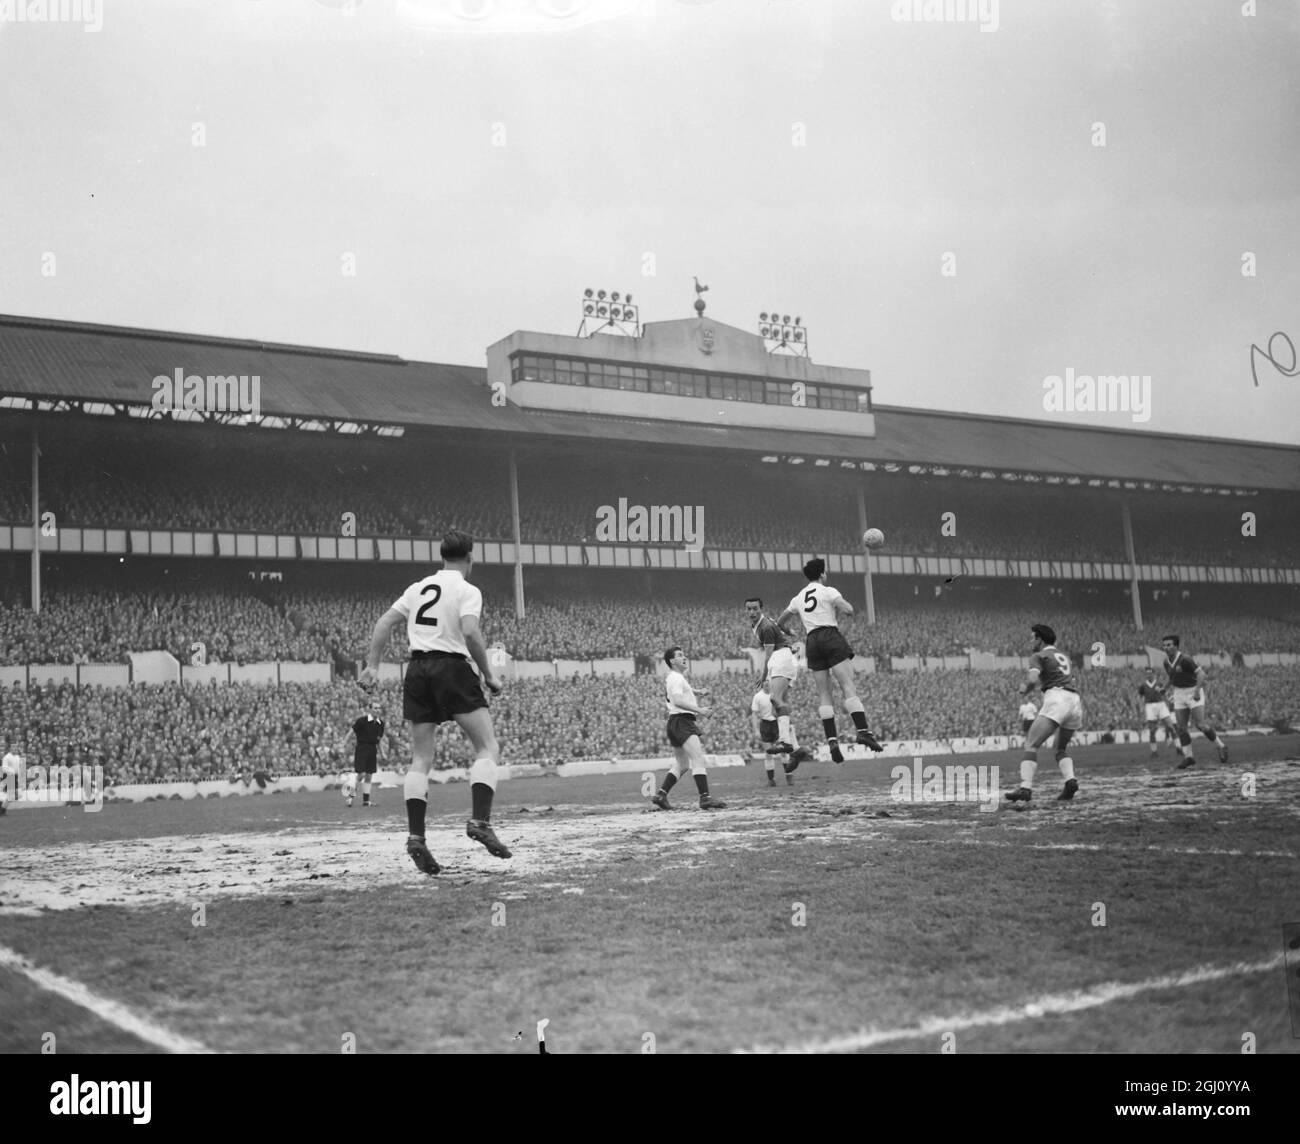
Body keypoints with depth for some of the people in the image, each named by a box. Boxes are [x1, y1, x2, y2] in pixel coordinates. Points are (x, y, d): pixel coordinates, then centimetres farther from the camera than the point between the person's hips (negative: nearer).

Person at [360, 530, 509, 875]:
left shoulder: (419, 588, 18)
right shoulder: (468, 591, -1)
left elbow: (383, 624, 13)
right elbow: (470, 632, -16)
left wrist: (372, 666, 13)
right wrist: (488, 675, -8)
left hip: (417, 669, 6)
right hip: (452, 667, -6)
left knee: (420, 759, 6)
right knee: (488, 748, -1)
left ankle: (416, 836, -2)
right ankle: (480, 820, -18)